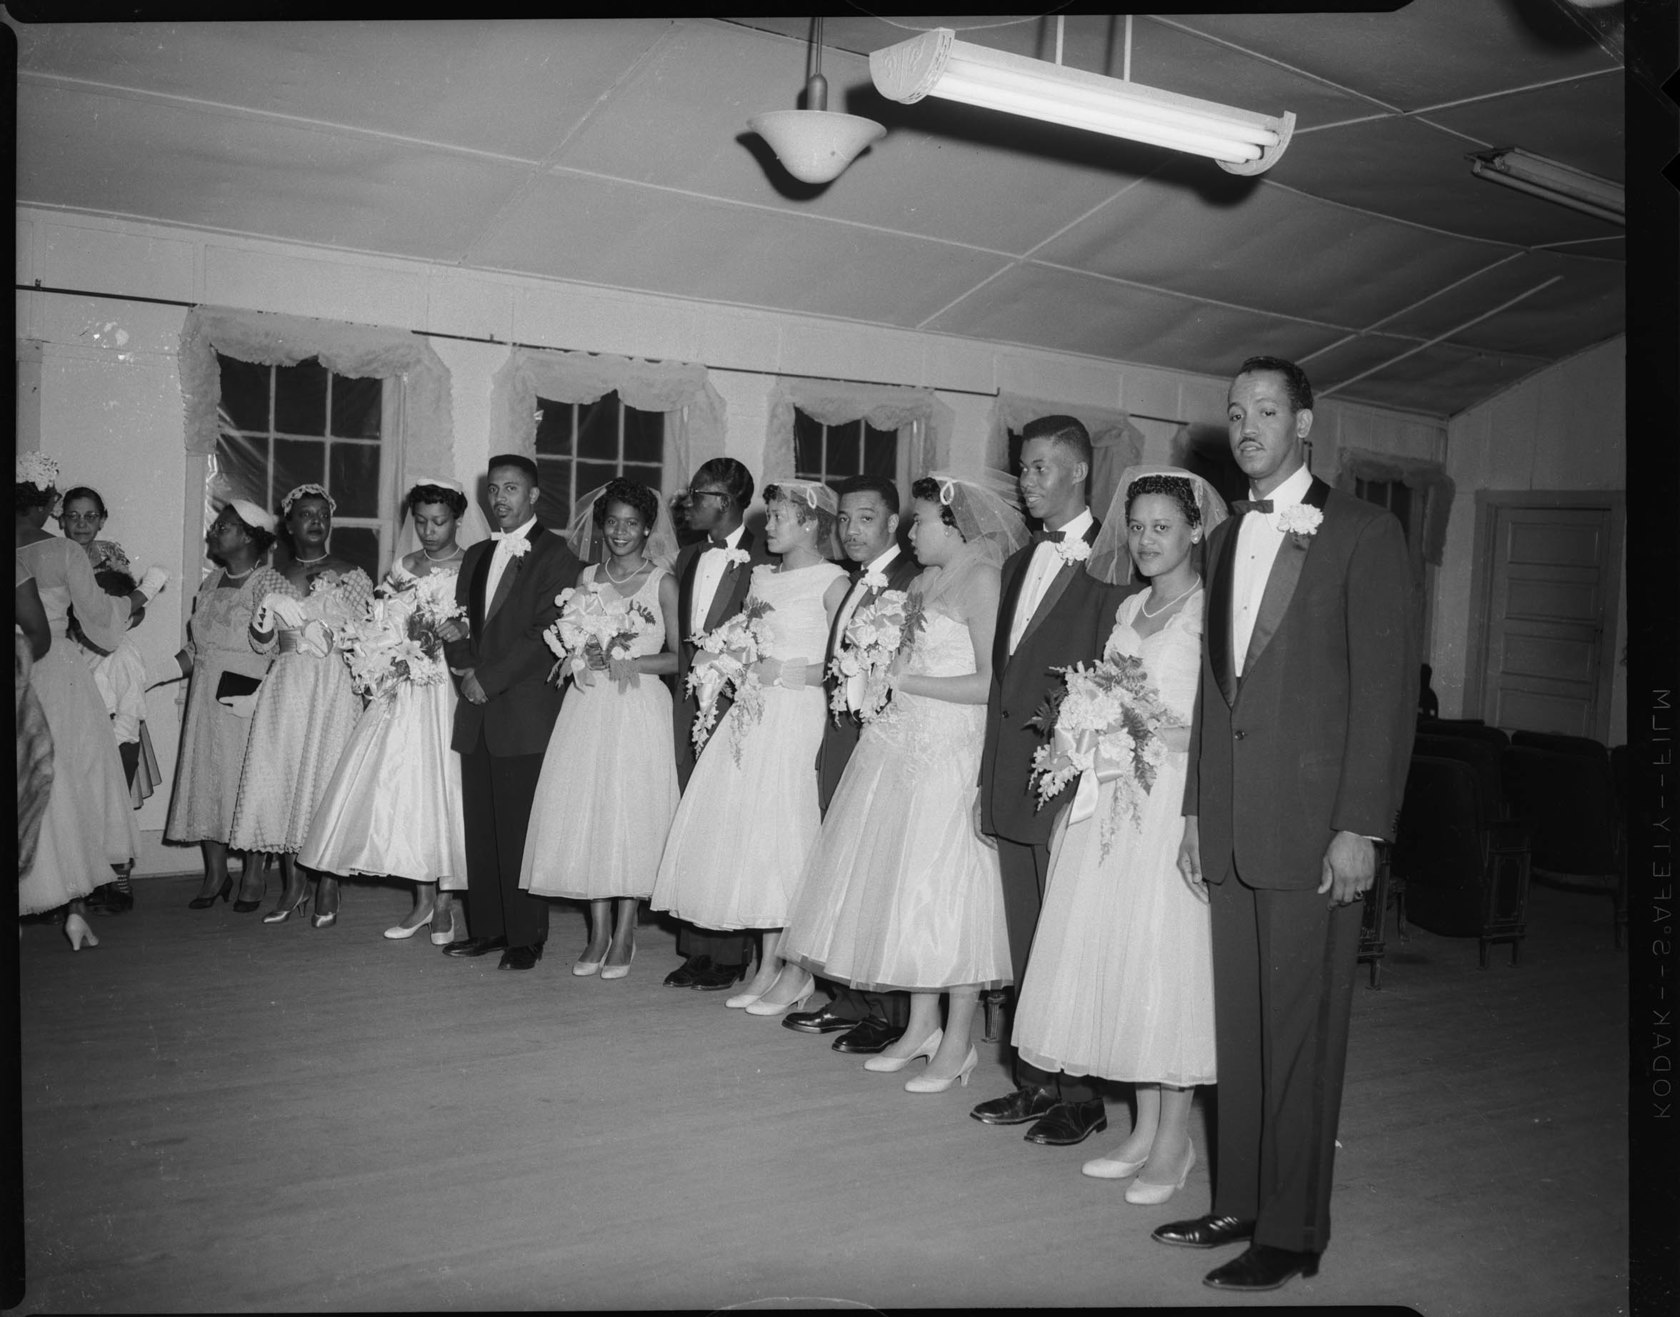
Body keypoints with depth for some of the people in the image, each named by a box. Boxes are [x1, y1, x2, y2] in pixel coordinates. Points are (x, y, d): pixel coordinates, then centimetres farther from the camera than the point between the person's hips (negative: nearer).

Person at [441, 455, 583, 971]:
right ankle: (487, 928, 18)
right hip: (478, 714, 7)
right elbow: (460, 621, 18)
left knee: (519, 828, -4)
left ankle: (526, 938, 4)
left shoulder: (555, 556, -3)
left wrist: (489, 678, -12)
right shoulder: (476, 556, 20)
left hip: (525, 713, -7)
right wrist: (462, 662, -3)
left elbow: (546, 634, -11)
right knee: (480, 826, 9)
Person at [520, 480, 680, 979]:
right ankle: (598, 933, 13)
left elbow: (679, 656, -3)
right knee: (585, 812, 2)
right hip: (588, 709, 4)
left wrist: (627, 662, -14)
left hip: (639, 710, -4)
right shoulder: (587, 578, 12)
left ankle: (623, 936, 7)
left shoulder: (662, 581, 0)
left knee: (632, 816, -4)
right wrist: (579, 658, -4)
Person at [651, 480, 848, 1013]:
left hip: (798, 715, -7)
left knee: (788, 834, -5)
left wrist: (785, 673, -13)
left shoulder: (831, 582, -5)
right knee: (748, 834, 5)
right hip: (753, 714, 7)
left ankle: (798, 972, 8)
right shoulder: (760, 577, 15)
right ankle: (767, 966, 15)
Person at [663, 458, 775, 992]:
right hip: (689, 705, 7)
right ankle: (695, 949, 17)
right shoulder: (688, 558, 15)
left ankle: (730, 955, 8)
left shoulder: (763, 563, -8)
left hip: (734, 708, -7)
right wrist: (686, 681, 8)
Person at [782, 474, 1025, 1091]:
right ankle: (921, 1027, 21)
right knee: (906, 885, 10)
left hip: (952, 751, -8)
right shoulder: (924, 582, 15)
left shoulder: (983, 580, -9)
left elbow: (991, 684, -17)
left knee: (947, 889, -2)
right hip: (901, 744, 8)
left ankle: (957, 1043, 10)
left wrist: (908, 681, -11)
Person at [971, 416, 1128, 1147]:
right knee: (1026, 942, 13)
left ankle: (1081, 1096, 14)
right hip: (1013, 779, 8)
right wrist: (990, 775, 14)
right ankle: (1035, 1082, 24)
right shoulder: (1020, 562, 18)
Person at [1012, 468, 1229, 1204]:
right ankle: (1144, 1129, 22)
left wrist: (1174, 737, -21)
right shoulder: (1127, 609, 15)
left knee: (1168, 963, -2)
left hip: (1178, 803, -7)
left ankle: (1174, 1143, 12)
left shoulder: (1213, 611, -7)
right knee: (1116, 960, 9)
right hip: (1114, 802, 7)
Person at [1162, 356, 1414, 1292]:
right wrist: (1197, 808, 13)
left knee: (1300, 1034, 2)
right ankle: (1241, 1202, 26)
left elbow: (1387, 685, -9)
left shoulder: (1364, 534, -4)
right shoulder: (1228, 539, 16)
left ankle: (1292, 1233, 14)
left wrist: (1360, 827, -14)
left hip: (1313, 826, -6)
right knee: (1239, 1026, 13)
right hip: (1231, 826, 6)